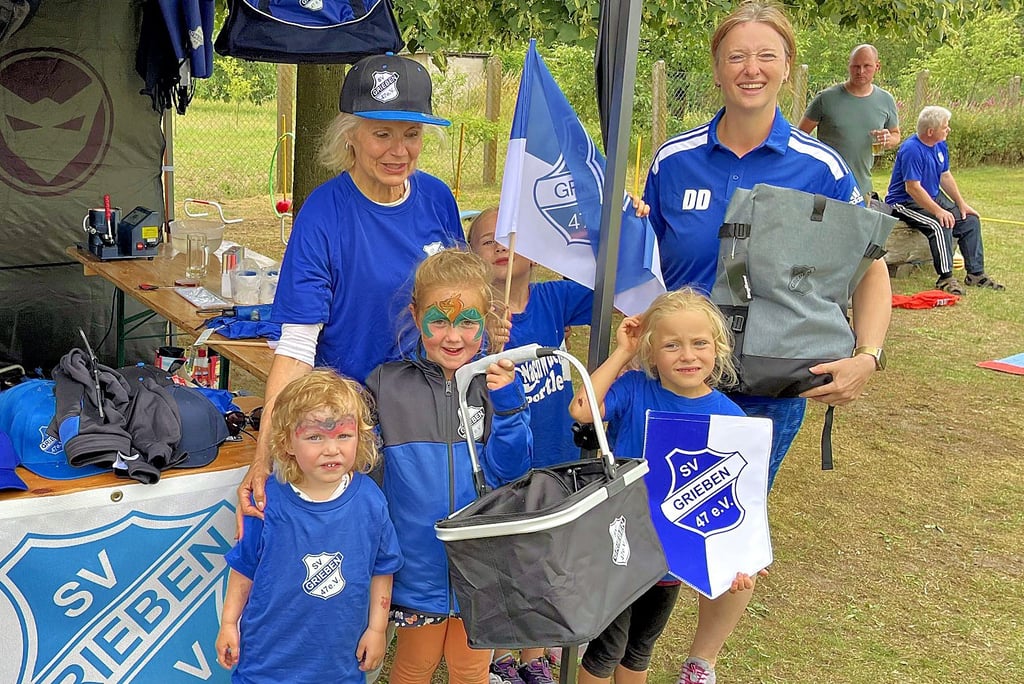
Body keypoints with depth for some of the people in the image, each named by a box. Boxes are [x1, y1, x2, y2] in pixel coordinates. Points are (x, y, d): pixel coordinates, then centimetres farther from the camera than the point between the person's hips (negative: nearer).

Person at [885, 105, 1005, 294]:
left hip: (934, 197, 10)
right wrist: (938, 211, -29)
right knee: (941, 225, -32)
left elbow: (946, 176, 15)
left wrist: (962, 204, 7)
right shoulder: (912, 149, -24)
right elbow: (912, 188, -28)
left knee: (971, 220, 1)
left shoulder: (940, 146, 6)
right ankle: (945, 278, -23)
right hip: (905, 203, -10)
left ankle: (976, 273, 5)